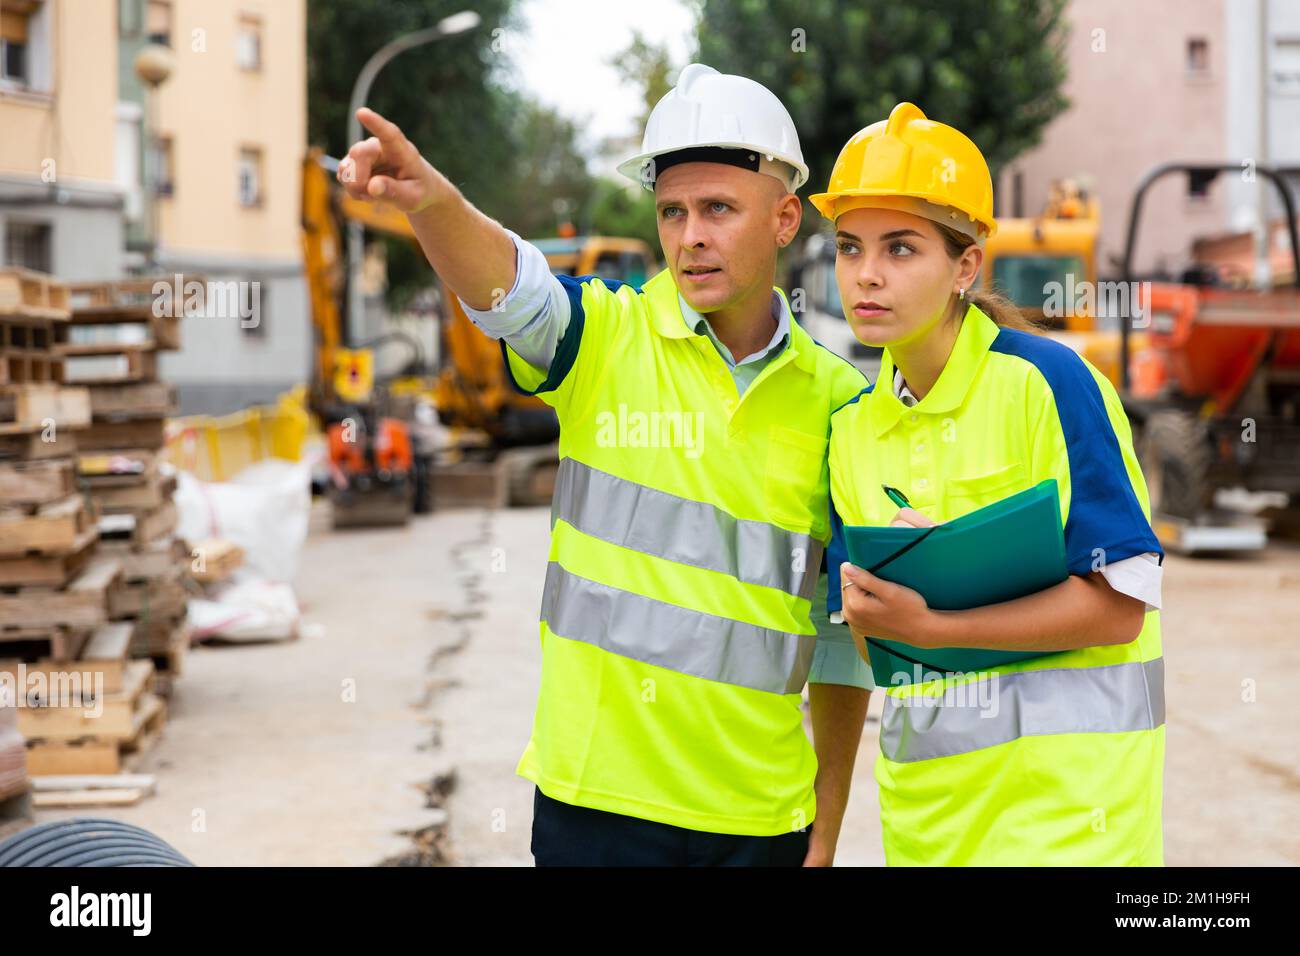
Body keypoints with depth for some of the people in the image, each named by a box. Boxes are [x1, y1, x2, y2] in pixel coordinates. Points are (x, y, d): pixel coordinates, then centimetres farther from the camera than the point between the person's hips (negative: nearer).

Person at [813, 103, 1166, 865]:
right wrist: (871, 610, -12)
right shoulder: (853, 429, 7)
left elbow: (1121, 603, -16)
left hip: (1064, 783, -5)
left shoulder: (1048, 383, -11)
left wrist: (930, 626, -20)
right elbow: (868, 644, 10)